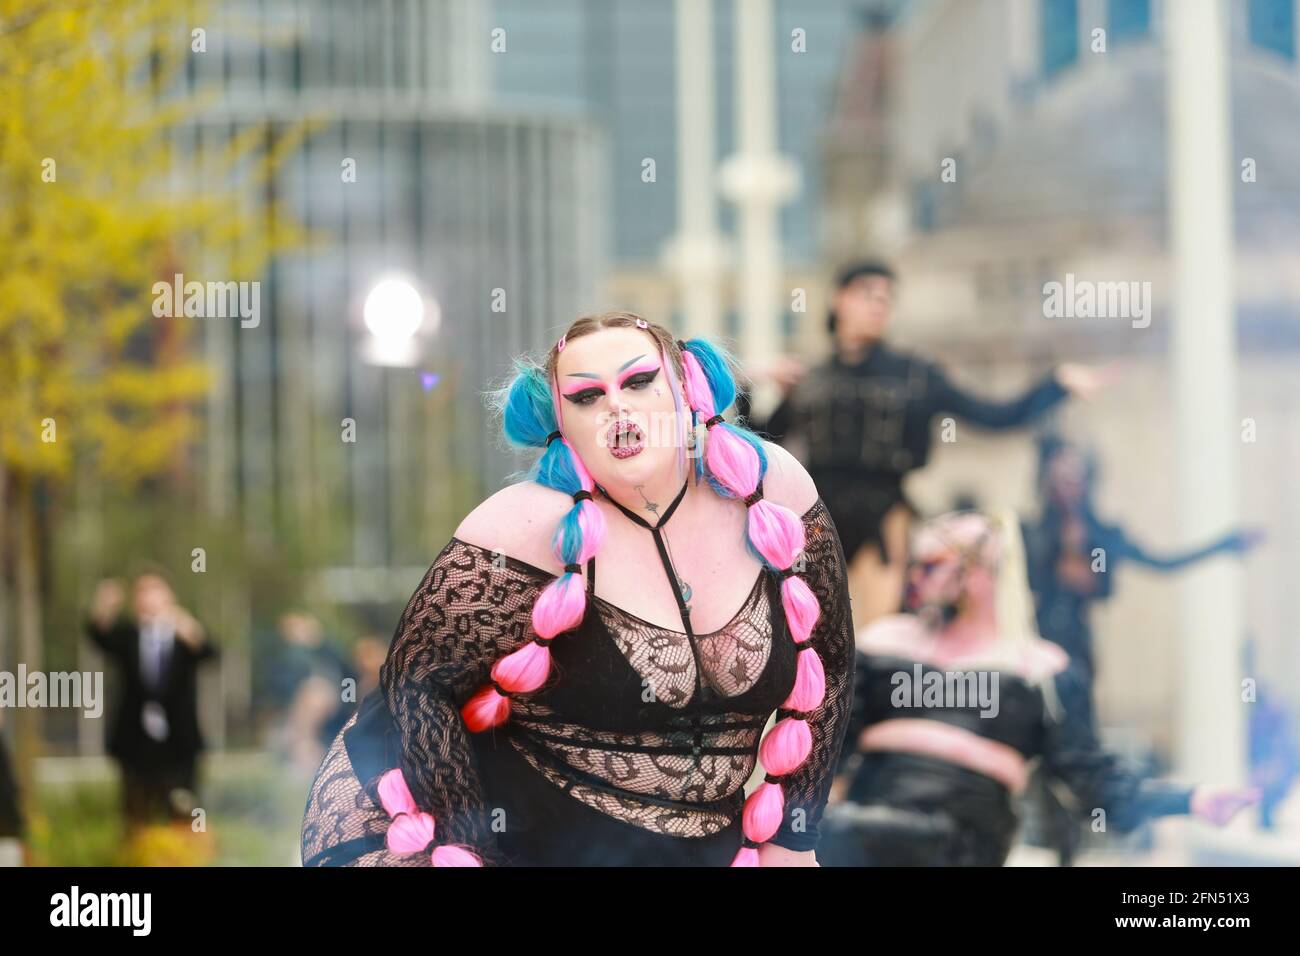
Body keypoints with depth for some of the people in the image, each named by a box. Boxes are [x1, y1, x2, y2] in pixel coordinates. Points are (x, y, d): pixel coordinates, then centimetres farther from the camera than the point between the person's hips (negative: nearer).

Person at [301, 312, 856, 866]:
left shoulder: (771, 488, -7)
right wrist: (463, 852, -18)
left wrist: (791, 840, 2)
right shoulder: (531, 527, -18)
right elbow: (420, 680, -14)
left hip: (693, 846, 4)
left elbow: (827, 665, 3)